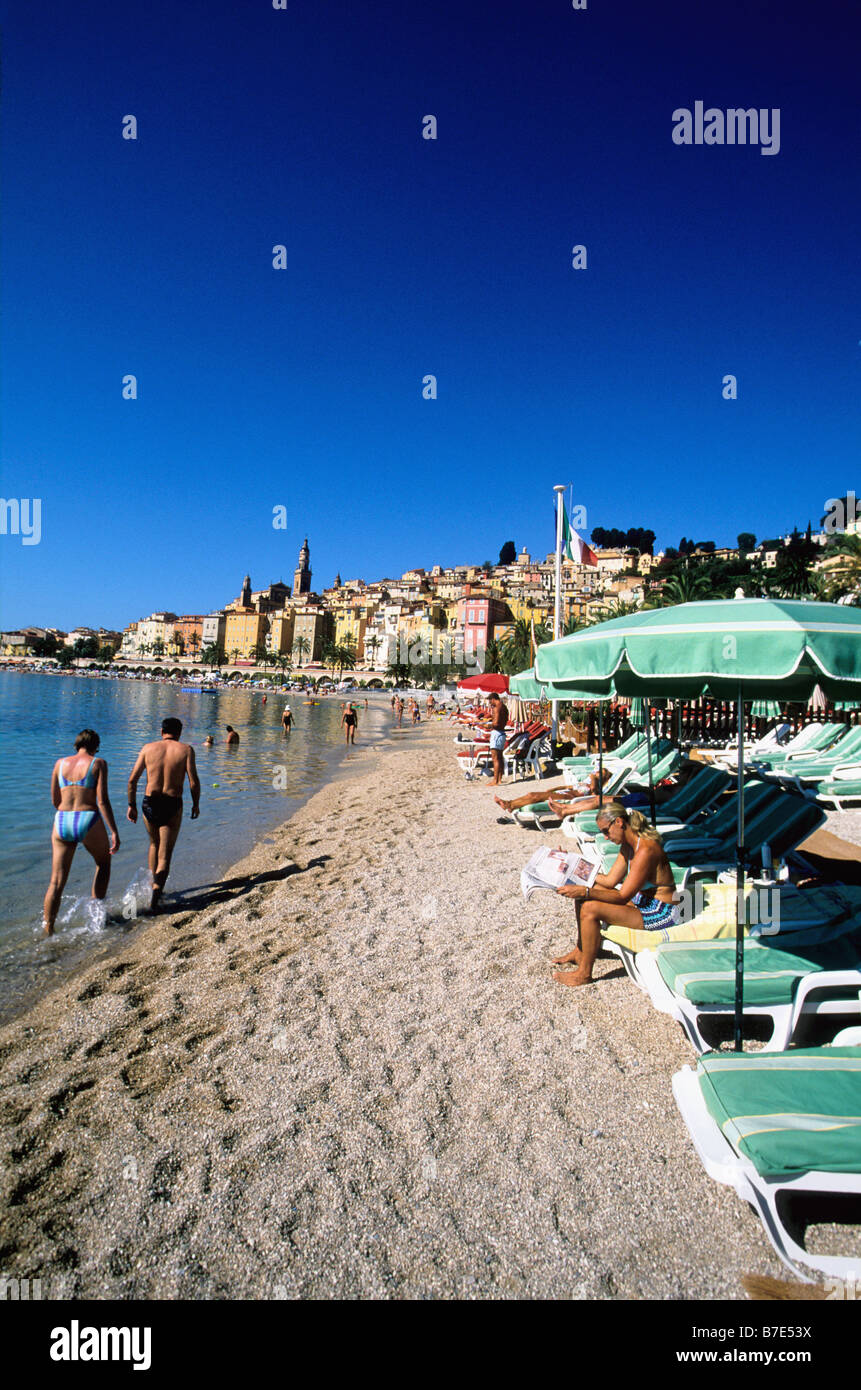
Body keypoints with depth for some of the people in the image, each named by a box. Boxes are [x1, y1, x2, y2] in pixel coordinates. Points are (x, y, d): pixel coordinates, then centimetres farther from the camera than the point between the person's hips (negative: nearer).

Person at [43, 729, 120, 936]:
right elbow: (102, 800, -10)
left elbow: (55, 801, 14)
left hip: (62, 823, 3)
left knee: (56, 882, 8)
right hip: (89, 822, -3)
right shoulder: (98, 763, -2)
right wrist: (114, 832, -9)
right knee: (103, 863, 25)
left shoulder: (60, 763, 11)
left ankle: (48, 929, 3)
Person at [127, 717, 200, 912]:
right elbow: (194, 782, -9)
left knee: (154, 844, 25)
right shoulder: (185, 750, -3)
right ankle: (156, 893, -12)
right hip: (172, 805, -2)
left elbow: (132, 780, 0)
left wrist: (132, 805, 9)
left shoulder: (148, 748, 2)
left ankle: (154, 887, 35)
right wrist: (196, 804, 5)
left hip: (149, 803, 3)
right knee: (165, 853, 3)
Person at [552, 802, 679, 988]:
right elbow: (610, 881, 10)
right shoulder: (628, 845, 4)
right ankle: (581, 951, 19)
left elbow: (623, 896, -25)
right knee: (583, 895, 9)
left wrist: (585, 891, -30)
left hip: (661, 913, -10)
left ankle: (584, 973, -9)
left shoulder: (646, 850, -25)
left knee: (590, 908, -22)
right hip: (642, 900, 10)